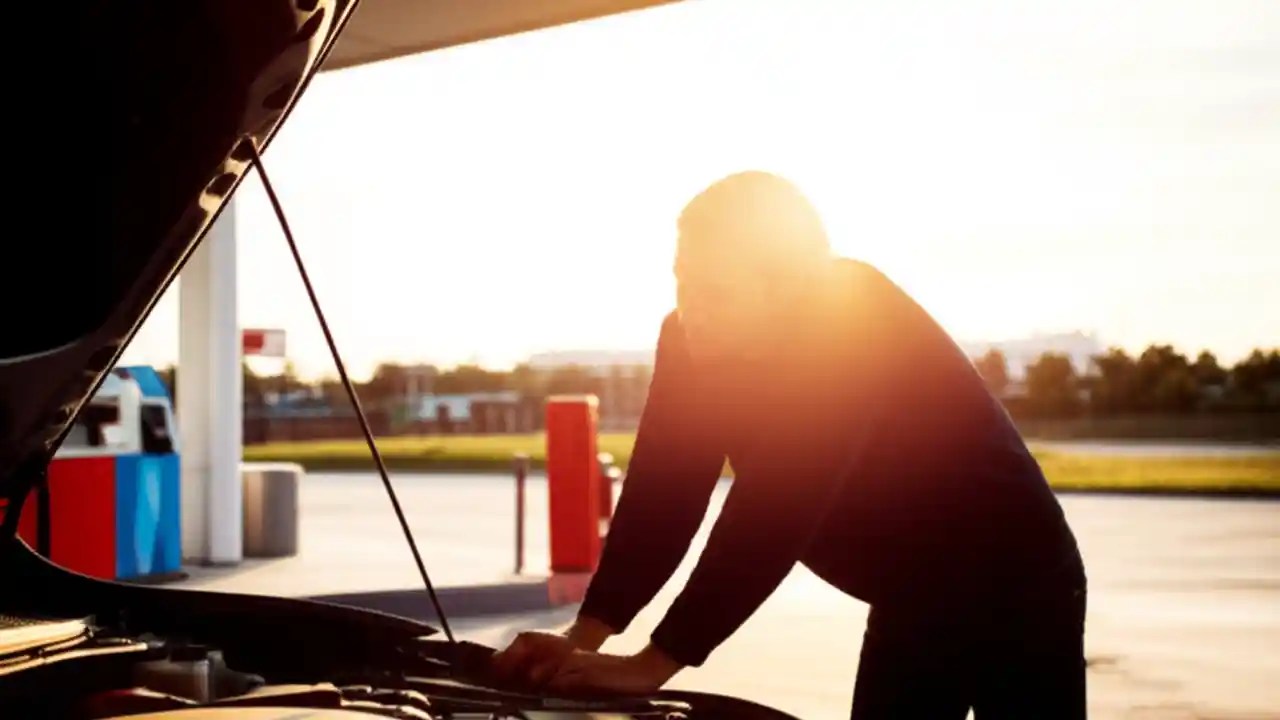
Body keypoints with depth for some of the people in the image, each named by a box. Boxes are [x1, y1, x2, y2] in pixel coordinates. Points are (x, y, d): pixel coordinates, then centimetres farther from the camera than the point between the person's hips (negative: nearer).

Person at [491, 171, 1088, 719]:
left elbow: (774, 514, -37)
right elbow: (660, 495, -10)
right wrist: (584, 636, -20)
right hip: (913, 599, 7)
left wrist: (653, 663, -38)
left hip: (1014, 589, -6)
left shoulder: (856, 321, -32)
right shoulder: (693, 339, -10)